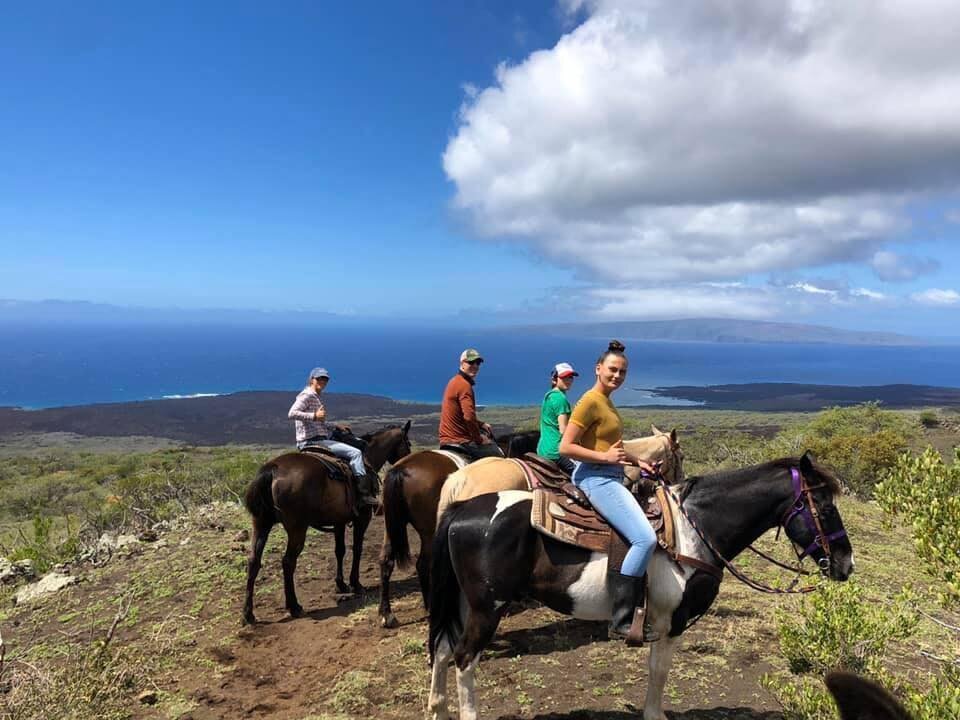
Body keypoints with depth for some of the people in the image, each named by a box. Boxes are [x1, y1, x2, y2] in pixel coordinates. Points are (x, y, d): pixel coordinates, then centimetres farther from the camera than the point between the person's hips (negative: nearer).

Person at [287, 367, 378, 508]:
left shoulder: (316, 397, 20)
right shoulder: (307, 395, -10)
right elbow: (292, 414, -24)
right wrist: (314, 416, -26)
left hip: (317, 439, 11)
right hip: (312, 441, -11)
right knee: (355, 452, -18)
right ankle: (364, 494, -20)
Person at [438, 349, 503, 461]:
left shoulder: (455, 381, 13)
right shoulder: (464, 385, -18)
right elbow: (469, 417, -29)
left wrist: (481, 424, 16)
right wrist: (479, 439, -15)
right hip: (460, 441, -9)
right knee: (498, 456, 2)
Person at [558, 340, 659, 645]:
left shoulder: (607, 402, 17)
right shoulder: (590, 402, -12)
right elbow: (565, 447, -18)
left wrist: (636, 461, 17)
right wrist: (605, 457, -19)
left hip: (610, 478, 10)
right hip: (596, 479, -10)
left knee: (642, 539, 10)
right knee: (645, 538, -19)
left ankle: (634, 617, 17)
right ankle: (621, 620, -12)